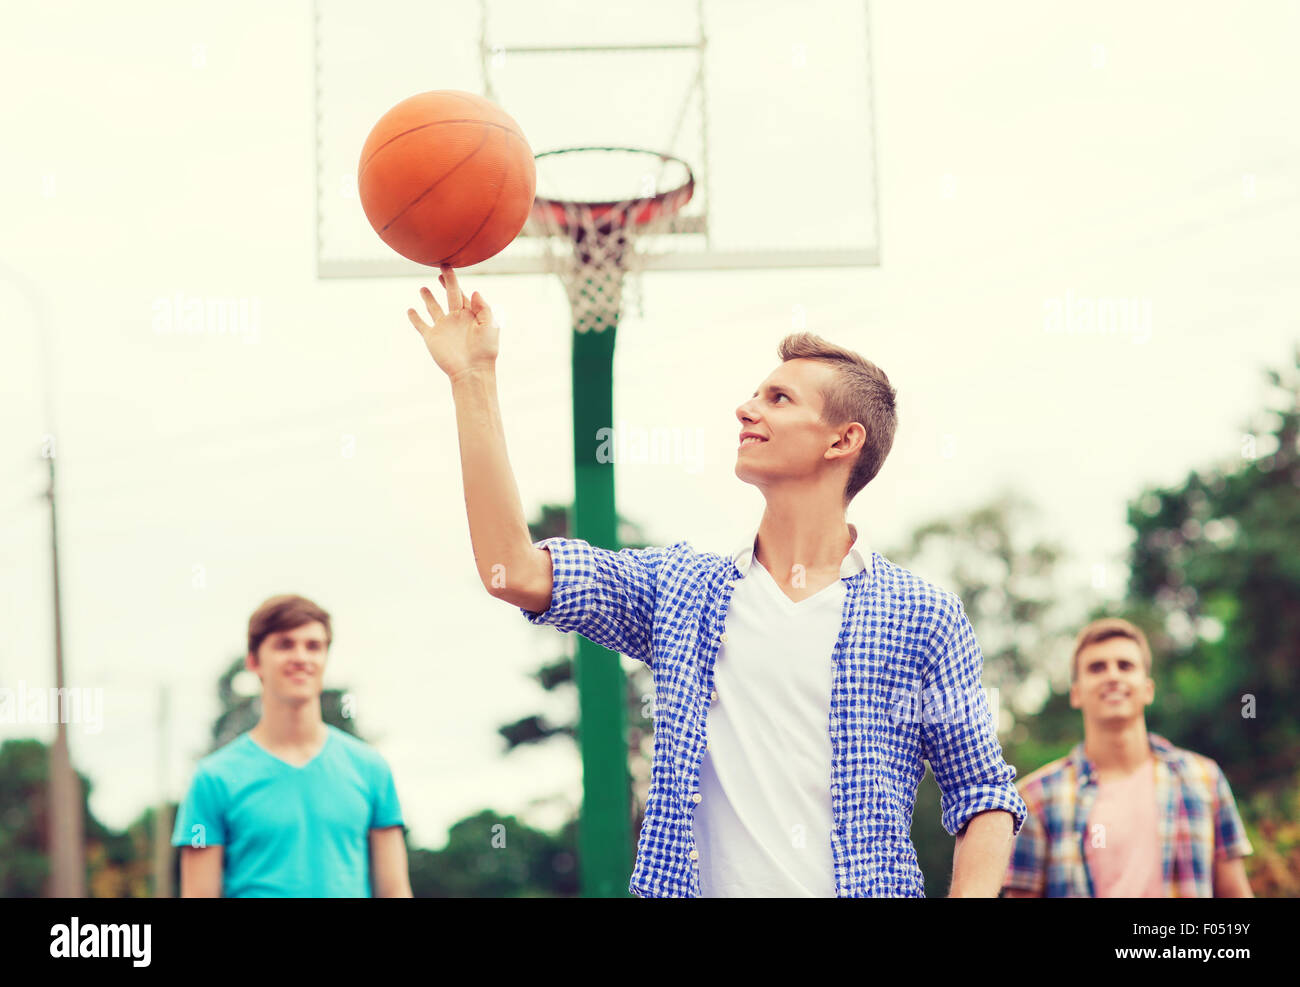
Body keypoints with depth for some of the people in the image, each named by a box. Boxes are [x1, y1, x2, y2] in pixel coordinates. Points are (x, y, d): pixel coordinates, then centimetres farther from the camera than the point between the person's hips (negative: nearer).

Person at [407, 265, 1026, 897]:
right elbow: (513, 571, 0)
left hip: (868, 885, -3)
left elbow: (984, 796, 6)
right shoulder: (679, 589, 10)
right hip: (698, 886, 3)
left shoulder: (925, 618, 5)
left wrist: (971, 893, -13)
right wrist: (473, 378, 1)